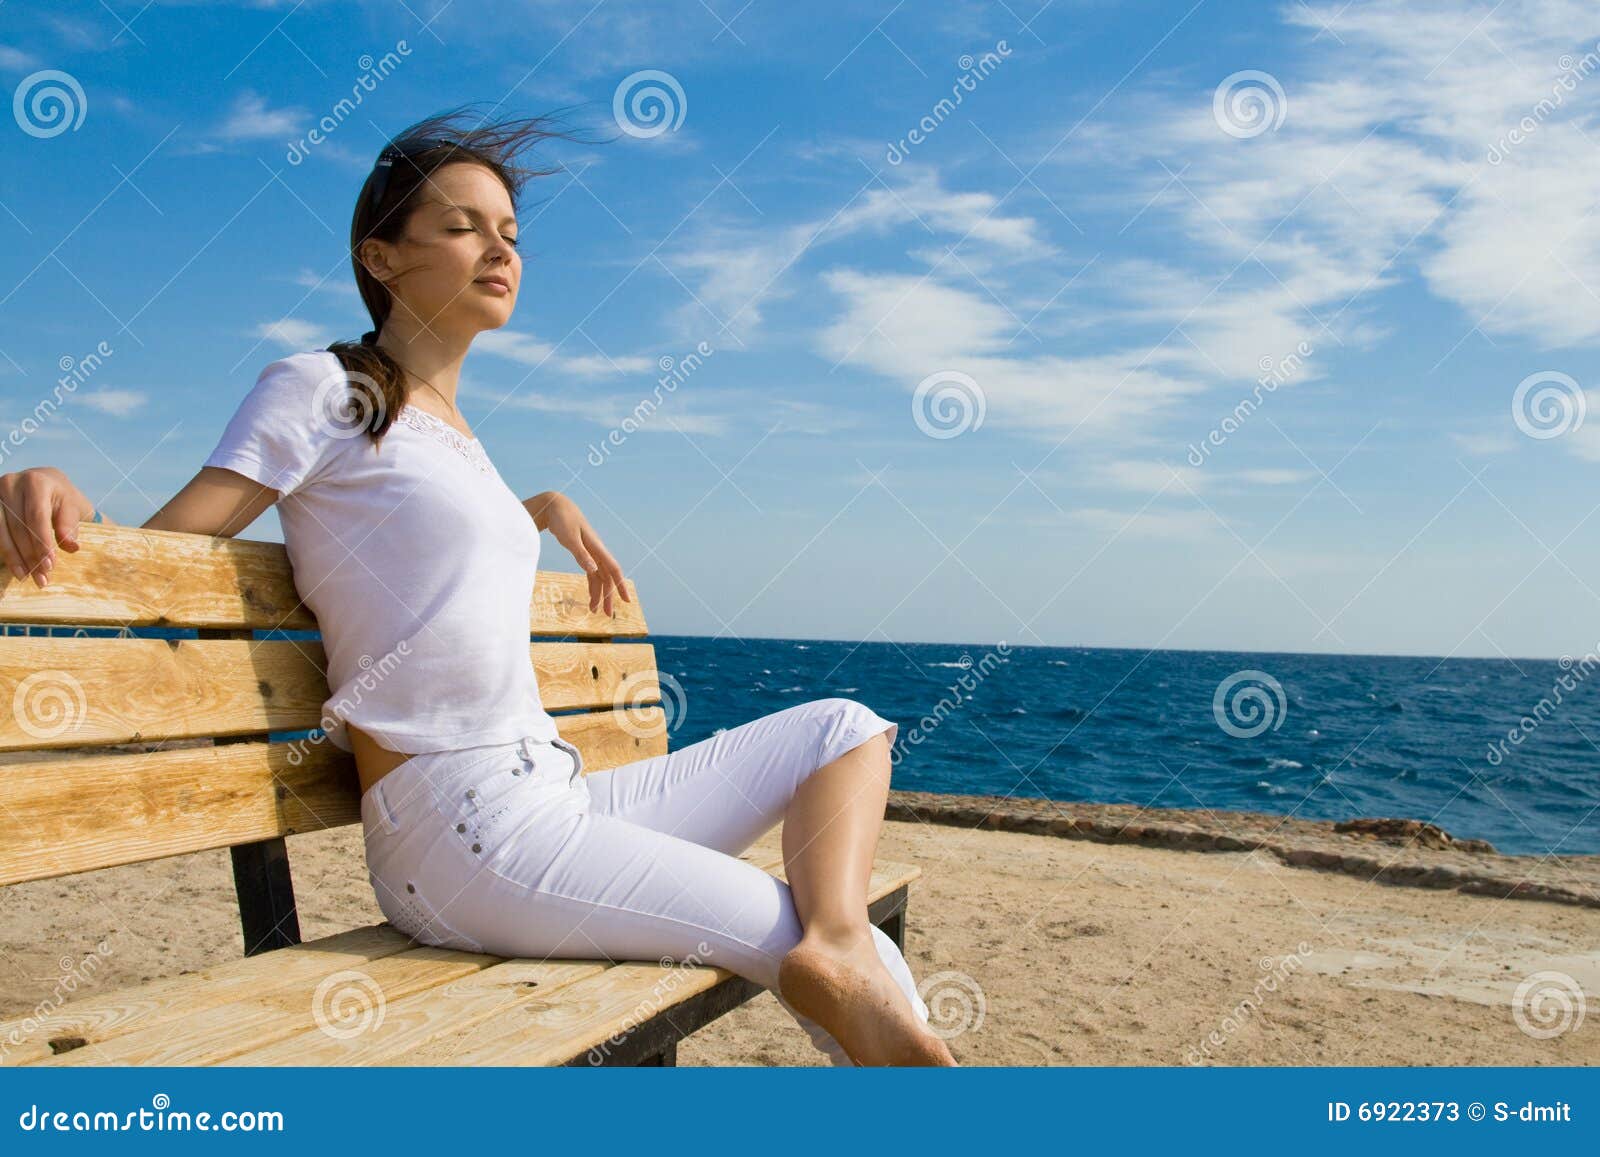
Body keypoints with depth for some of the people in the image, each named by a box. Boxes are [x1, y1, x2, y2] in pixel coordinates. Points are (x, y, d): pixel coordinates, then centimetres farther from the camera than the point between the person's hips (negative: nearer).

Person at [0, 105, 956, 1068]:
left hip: (553, 798, 9)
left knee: (843, 727, 2)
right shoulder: (319, 390, -2)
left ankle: (838, 943, -20)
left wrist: (539, 506, 25)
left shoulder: (454, 432, 20)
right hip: (464, 833, -9)